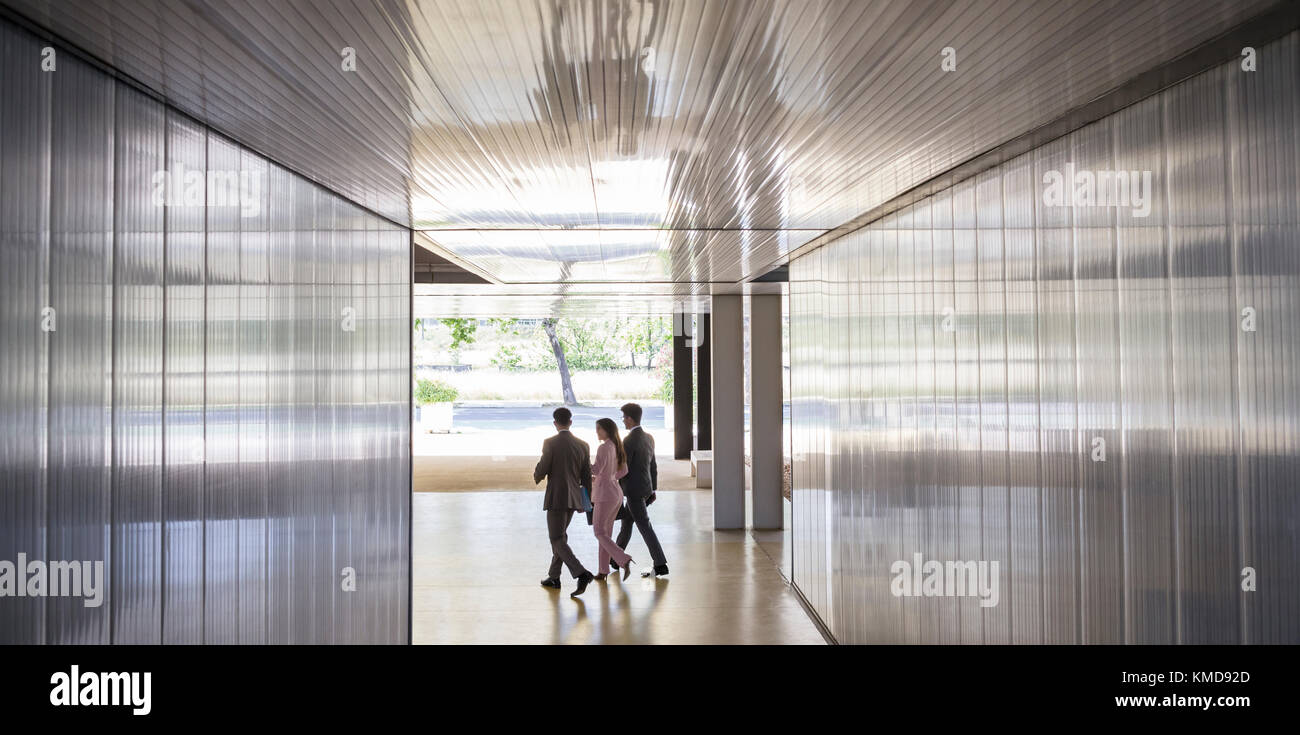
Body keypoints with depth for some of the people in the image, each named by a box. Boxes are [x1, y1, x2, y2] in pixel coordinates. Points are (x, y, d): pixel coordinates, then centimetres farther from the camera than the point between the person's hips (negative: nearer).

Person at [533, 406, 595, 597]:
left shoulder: (550, 443, -11)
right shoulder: (583, 445, 4)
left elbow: (542, 469, -10)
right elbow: (587, 476, 7)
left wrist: (536, 478, 14)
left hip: (556, 497, -6)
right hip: (574, 497, 6)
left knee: (558, 540, -3)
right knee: (560, 535, 20)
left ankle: (582, 574, -19)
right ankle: (554, 576, 27)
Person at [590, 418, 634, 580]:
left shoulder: (604, 448, -16)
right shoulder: (617, 447, 10)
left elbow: (596, 469, -23)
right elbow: (623, 471, 15)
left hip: (605, 494, -9)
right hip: (616, 492, 9)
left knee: (599, 532, -1)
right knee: (606, 532, 13)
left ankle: (624, 560, -15)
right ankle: (603, 570, 17)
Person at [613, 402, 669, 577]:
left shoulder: (629, 441, -19)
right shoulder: (649, 438, 8)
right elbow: (653, 466, 14)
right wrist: (653, 489, 20)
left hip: (634, 490, -9)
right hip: (646, 488, 9)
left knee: (645, 527, -5)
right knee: (626, 520, 23)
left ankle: (660, 565, -5)